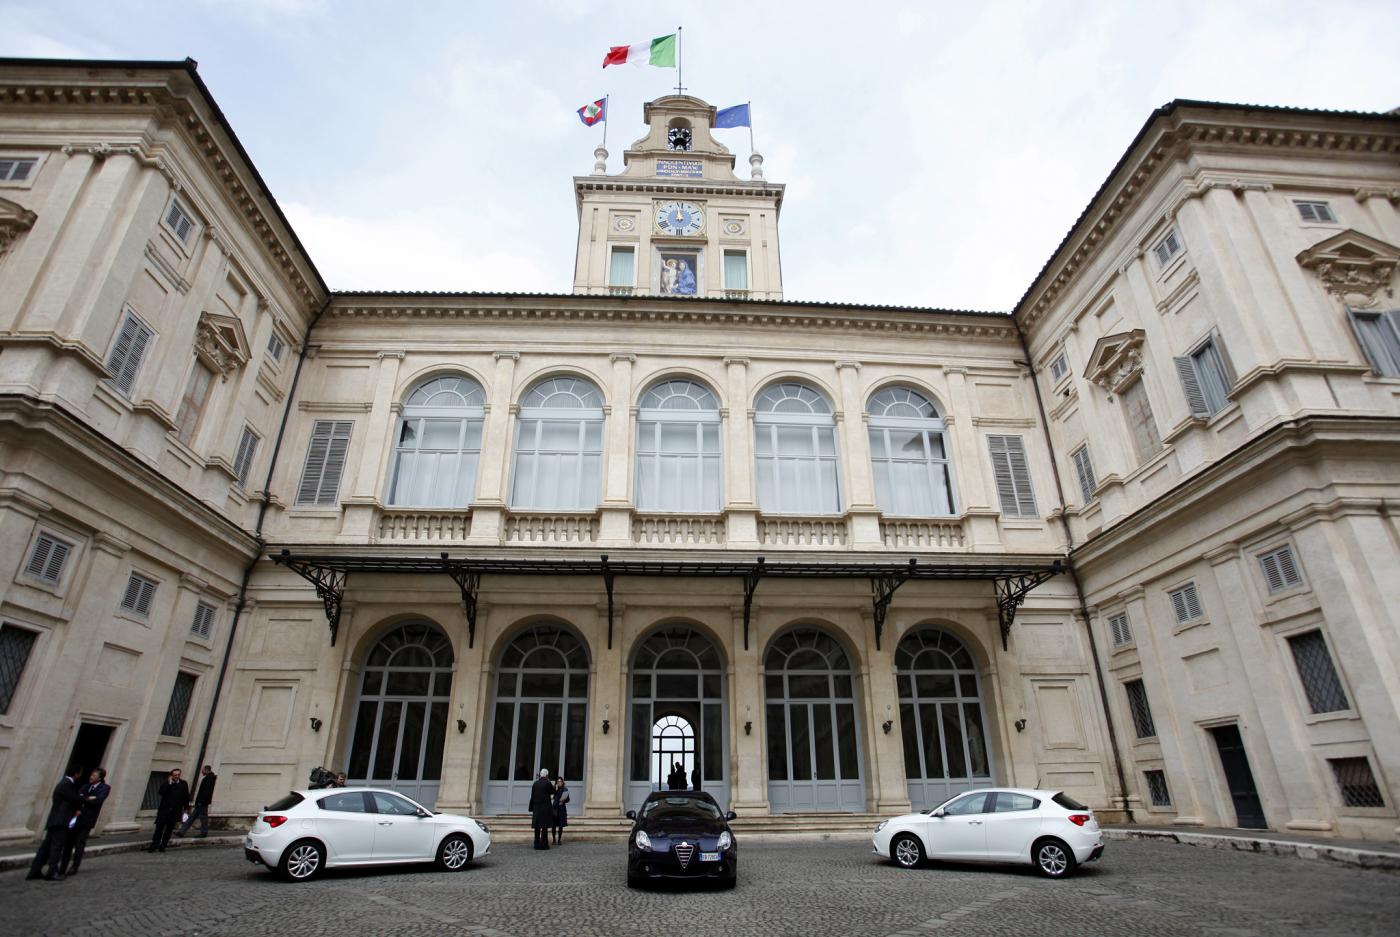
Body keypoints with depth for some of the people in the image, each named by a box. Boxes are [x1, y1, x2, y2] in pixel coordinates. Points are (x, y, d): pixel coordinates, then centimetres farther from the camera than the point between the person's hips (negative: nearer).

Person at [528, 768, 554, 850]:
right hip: (546, 808, -5)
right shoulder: (547, 783, -10)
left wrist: (531, 808, 13)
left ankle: (537, 844, 13)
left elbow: (532, 796, 7)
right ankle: (543, 844, -1)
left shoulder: (535, 783, 4)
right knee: (545, 826, 0)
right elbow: (553, 792, 4)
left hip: (536, 807, 5)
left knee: (537, 827, 10)